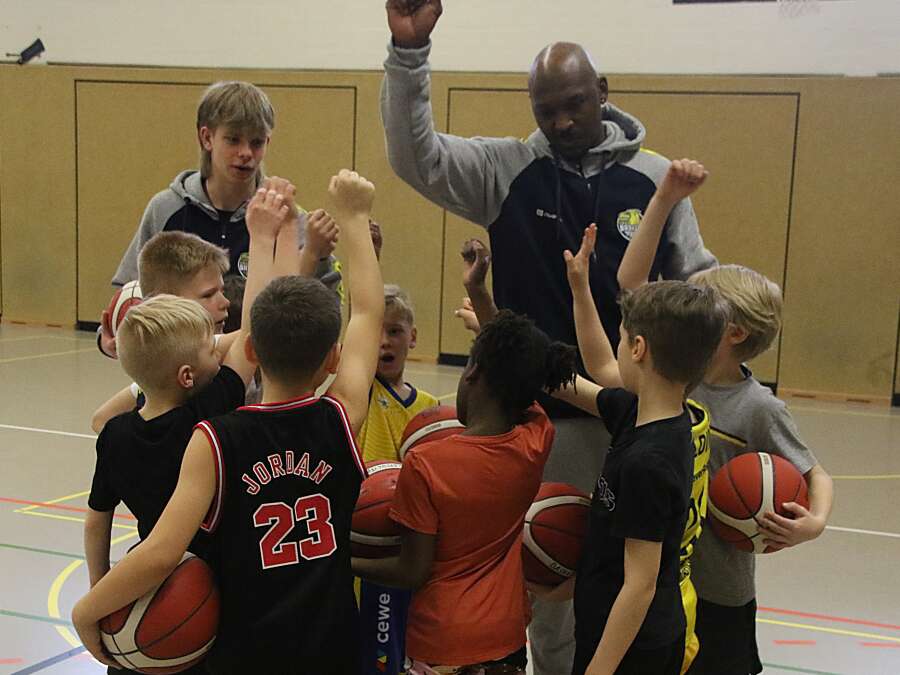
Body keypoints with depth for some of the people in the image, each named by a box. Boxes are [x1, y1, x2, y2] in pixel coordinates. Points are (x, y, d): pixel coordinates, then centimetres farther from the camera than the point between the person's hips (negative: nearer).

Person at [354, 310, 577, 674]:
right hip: (508, 632, 5)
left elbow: (413, 572, -16)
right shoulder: (536, 442, -11)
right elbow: (516, 383, 9)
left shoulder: (424, 465, -22)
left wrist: (346, 563, 0)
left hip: (444, 643, -4)